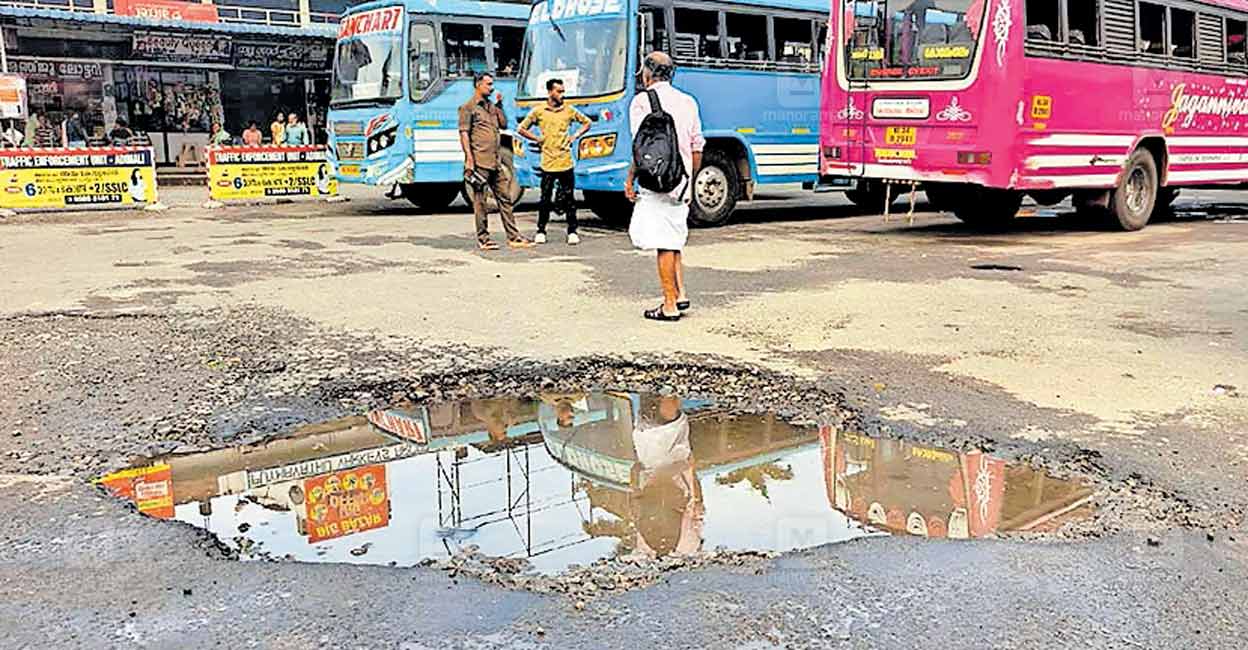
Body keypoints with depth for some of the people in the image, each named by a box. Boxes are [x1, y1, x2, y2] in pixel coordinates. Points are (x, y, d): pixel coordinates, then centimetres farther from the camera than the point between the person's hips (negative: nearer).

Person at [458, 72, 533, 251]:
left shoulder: (490, 106, 20)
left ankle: (513, 236, 9)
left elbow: (504, 125, 18)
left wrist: (499, 105, 8)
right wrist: (469, 158, -17)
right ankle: (483, 239, 5)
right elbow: (464, 134, -8)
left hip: (495, 162, 8)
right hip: (479, 162, -7)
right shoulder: (468, 108, -2)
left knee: (504, 198, 6)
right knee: (480, 201, -1)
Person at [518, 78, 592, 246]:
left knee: (569, 199, 3)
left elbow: (587, 122, 17)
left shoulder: (569, 110, 6)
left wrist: (575, 137, 6)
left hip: (566, 163, 1)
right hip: (548, 163, -1)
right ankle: (541, 231, 14)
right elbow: (521, 129, 9)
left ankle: (572, 232, 11)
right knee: (545, 199, 3)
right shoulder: (538, 111, 2)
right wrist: (537, 139, 2)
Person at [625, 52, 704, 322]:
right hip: (682, 180, 6)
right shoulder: (688, 102, 13)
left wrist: (630, 178, -4)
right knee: (675, 241, 19)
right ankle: (680, 294, 14)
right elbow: (697, 146, 13)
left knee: (664, 244, -4)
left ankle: (670, 305, -1)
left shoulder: (643, 101, -5)